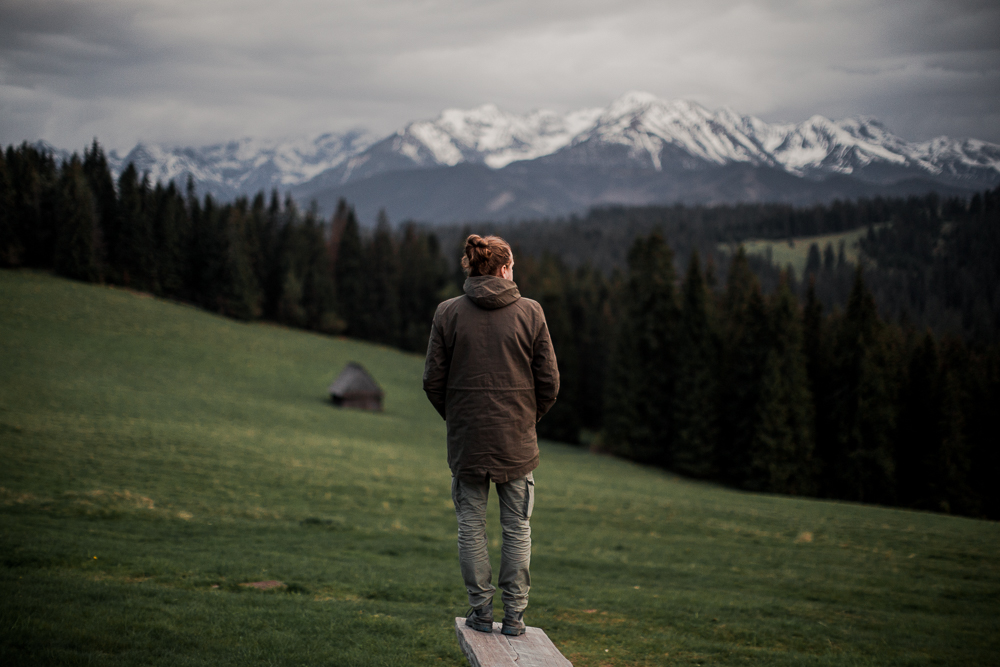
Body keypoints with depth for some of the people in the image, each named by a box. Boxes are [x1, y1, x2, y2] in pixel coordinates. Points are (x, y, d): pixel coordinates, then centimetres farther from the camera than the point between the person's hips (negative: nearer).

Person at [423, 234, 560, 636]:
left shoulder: (448, 313, -3)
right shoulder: (530, 312, -4)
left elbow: (433, 381, -2)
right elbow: (549, 381, -2)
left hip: (466, 438, 0)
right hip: (517, 441, 0)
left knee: (471, 527, 10)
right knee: (517, 529, 9)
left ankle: (481, 610, 13)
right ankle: (514, 615, 11)